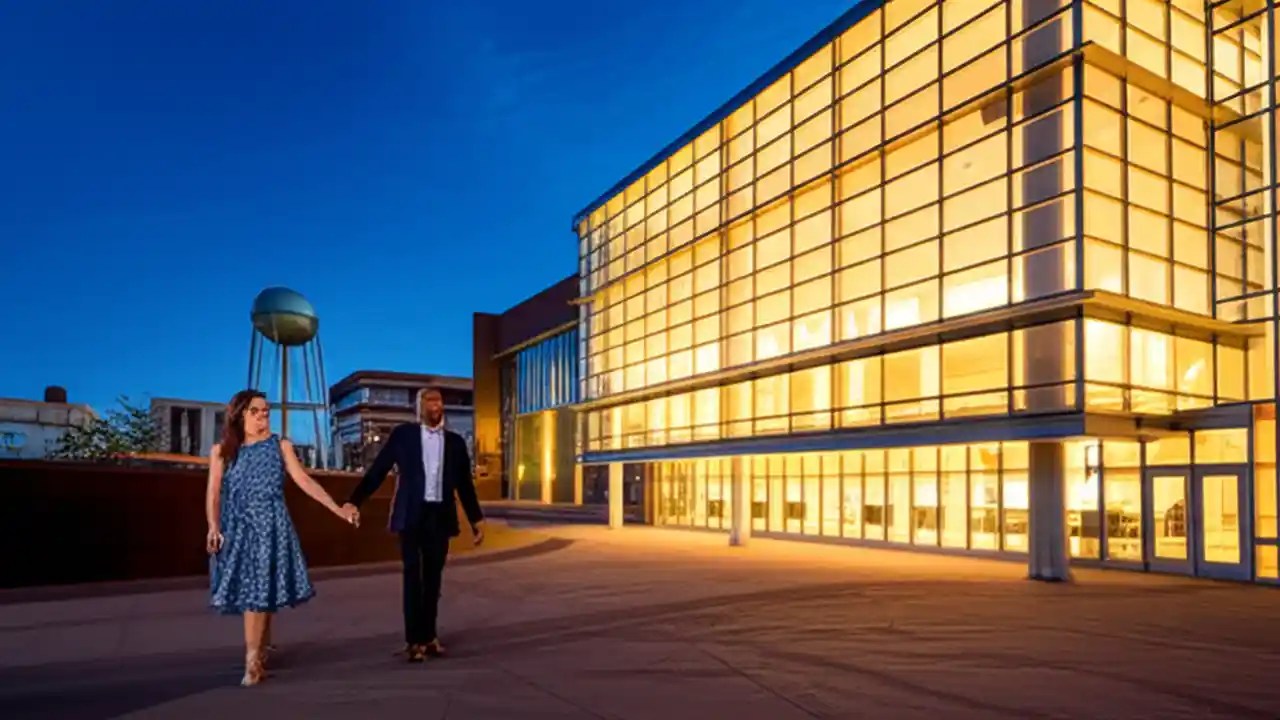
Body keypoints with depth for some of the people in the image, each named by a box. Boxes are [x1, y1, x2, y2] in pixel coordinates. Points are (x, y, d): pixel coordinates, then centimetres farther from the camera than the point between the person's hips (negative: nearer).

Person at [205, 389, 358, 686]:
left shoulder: (280, 446, 5)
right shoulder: (222, 451, 8)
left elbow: (304, 481, -1)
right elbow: (214, 492, 1)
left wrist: (337, 509, -10)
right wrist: (213, 527, -15)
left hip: (269, 527, -1)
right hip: (236, 528, 1)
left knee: (258, 590, -6)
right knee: (254, 591, 2)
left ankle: (253, 660, -4)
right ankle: (260, 655, 15)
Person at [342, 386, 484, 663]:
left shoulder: (455, 441, 8)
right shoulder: (403, 434, 1)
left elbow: (464, 484, 11)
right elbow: (378, 470, -1)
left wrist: (476, 519, 9)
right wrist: (355, 501, -10)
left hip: (440, 515, 3)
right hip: (412, 515, -2)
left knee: (433, 577, 8)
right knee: (413, 575, 0)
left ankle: (429, 635, 19)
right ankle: (413, 640, 7)